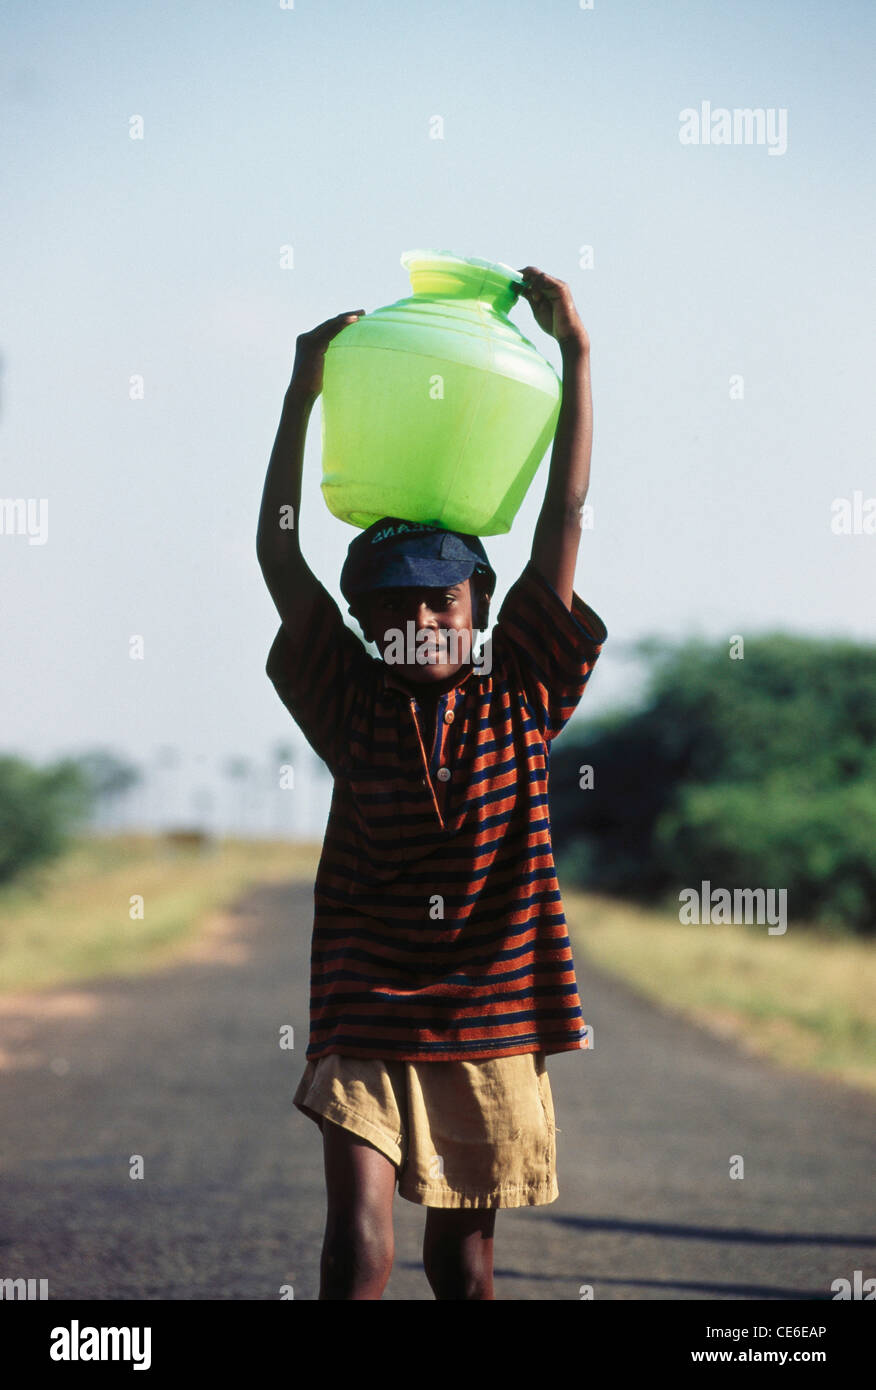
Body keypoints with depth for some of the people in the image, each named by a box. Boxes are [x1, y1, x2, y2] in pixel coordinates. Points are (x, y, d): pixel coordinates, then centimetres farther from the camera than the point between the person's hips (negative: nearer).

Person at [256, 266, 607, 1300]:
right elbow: (279, 555, -2)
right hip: (367, 1020, -1)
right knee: (358, 1249, -15)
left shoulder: (520, 698, 2)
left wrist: (575, 356, -2)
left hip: (492, 1020, 1)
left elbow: (563, 519, 0)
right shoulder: (355, 707, 2)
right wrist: (303, 395, -4)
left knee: (463, 1256, 12)